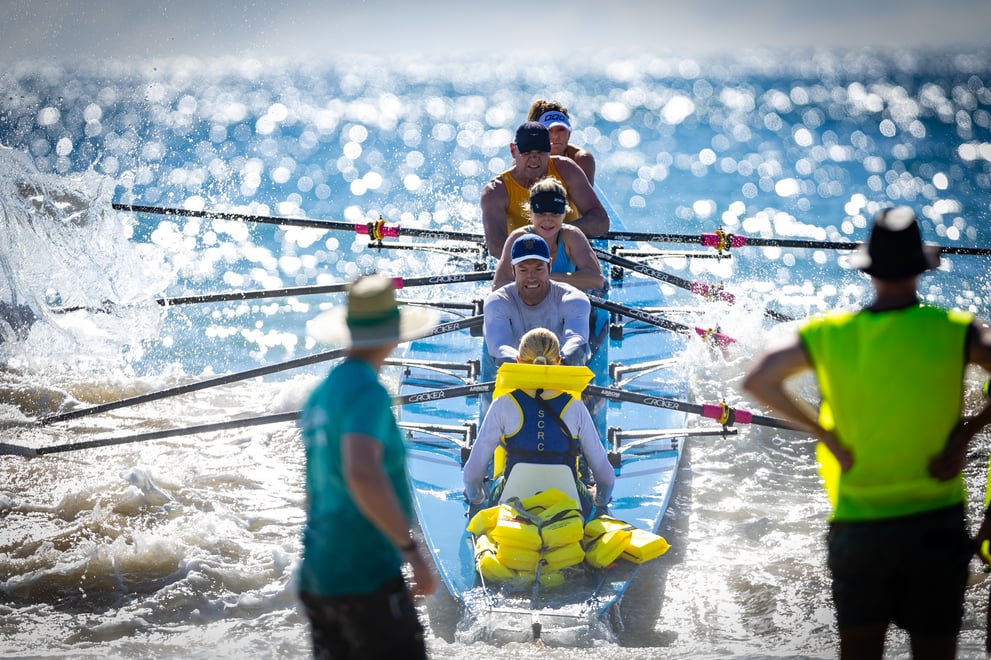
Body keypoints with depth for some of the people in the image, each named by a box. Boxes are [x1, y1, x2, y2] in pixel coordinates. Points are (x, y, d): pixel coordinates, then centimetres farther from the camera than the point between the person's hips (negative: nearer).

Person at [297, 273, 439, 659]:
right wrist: (412, 551, -27)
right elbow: (362, 474, -33)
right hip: (367, 581, -9)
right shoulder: (367, 392, -15)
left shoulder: (321, 396, 14)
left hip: (320, 579, 9)